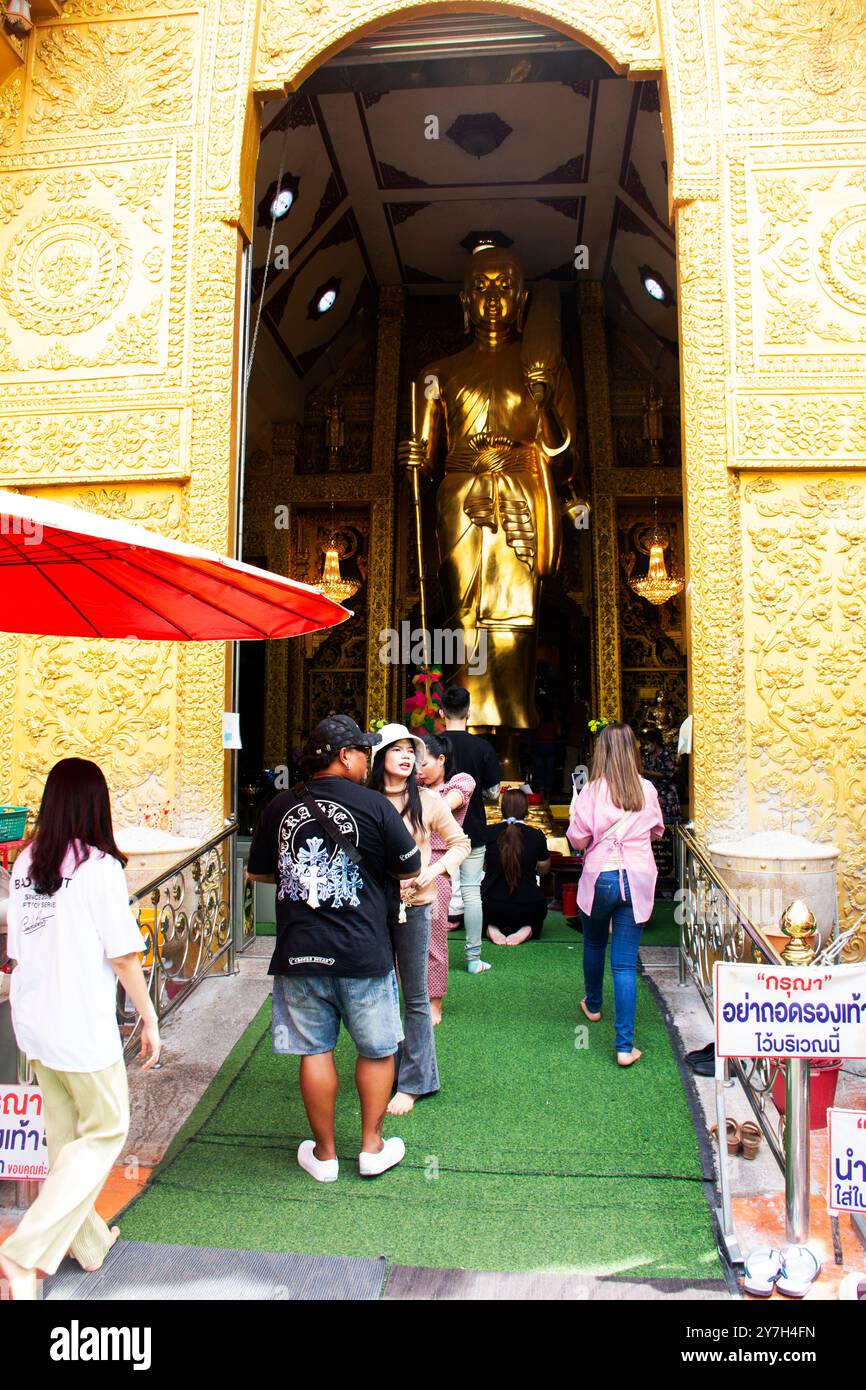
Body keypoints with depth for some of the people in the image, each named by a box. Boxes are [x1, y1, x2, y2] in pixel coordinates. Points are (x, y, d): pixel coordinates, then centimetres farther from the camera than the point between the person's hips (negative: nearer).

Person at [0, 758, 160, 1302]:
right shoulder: (100, 866, -18)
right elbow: (123, 954, -15)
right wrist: (150, 1018, -4)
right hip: (82, 1024, -7)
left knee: (64, 1133, 20)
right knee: (104, 1132, 12)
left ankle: (89, 1241, 36)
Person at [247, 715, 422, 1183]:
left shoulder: (280, 806, 0)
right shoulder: (372, 804, -11)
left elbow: (258, 872, 12)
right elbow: (410, 869, -1)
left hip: (299, 951, 3)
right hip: (363, 952, -2)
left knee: (314, 1050, 13)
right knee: (376, 1049, 16)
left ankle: (324, 1154, 25)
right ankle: (372, 1146, 27)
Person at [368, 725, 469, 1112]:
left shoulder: (427, 801, -4)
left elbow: (460, 843, 5)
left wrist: (435, 869, -10)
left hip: (413, 905, -1)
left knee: (415, 997, 6)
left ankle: (412, 1083, 19)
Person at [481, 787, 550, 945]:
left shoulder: (487, 833, -5)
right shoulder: (537, 836, -5)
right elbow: (544, 870, 13)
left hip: (493, 908, 0)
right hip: (528, 908, 1)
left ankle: (490, 927, 1)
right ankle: (527, 929, 0)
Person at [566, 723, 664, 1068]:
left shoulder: (593, 790, -11)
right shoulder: (647, 790, -1)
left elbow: (578, 839, -10)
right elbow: (657, 831, 15)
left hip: (600, 877, -2)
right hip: (637, 880, 2)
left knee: (594, 945, 24)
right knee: (626, 962, 2)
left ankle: (593, 1004, 48)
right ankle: (625, 1046, -1)